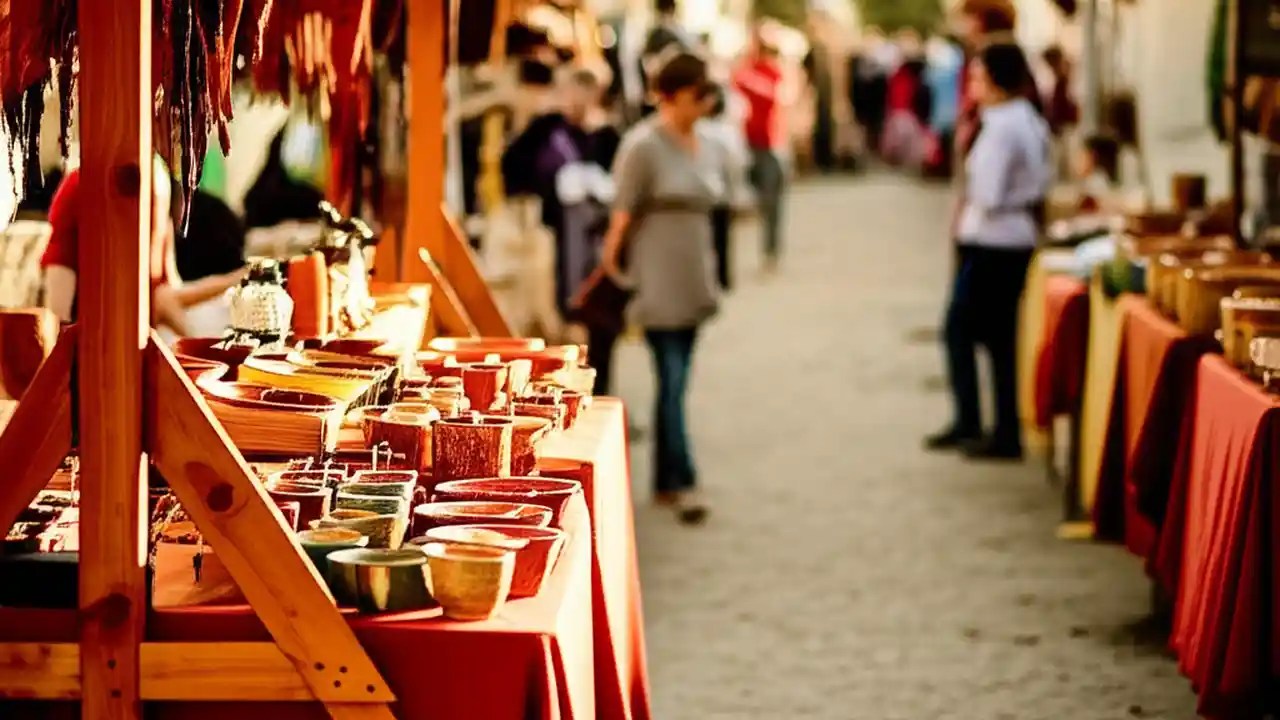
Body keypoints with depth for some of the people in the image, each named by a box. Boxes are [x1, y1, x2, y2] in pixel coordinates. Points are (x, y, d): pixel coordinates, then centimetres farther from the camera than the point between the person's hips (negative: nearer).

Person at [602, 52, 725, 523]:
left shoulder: (709, 149, 12)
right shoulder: (644, 145, -9)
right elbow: (624, 211, -11)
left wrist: (710, 276, 16)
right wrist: (611, 266, -14)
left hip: (693, 282, 7)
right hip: (657, 282, -7)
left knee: (675, 382, 10)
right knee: (672, 381, -9)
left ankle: (664, 482, 17)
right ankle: (683, 483, -9)